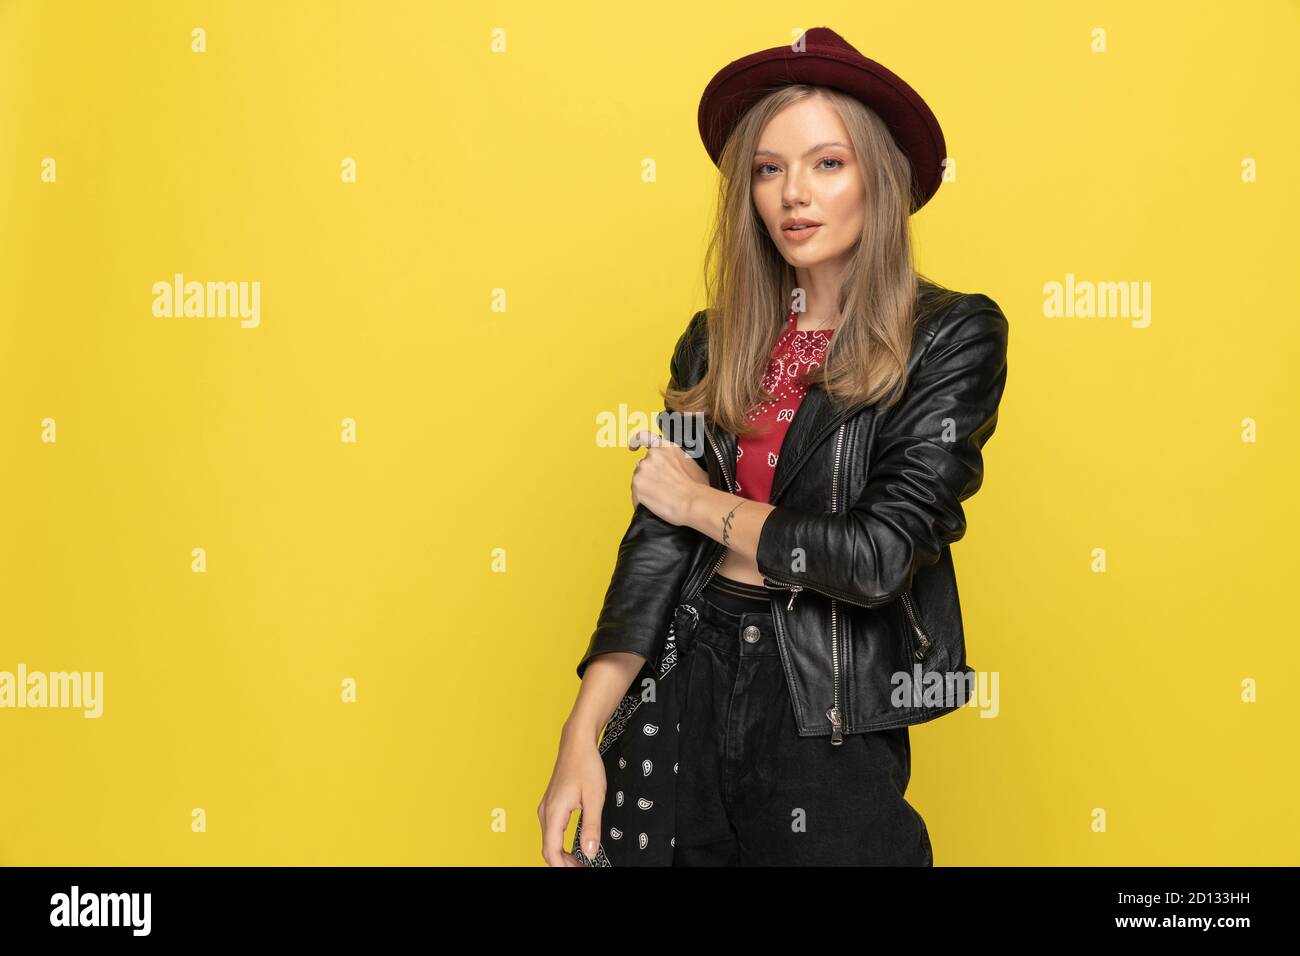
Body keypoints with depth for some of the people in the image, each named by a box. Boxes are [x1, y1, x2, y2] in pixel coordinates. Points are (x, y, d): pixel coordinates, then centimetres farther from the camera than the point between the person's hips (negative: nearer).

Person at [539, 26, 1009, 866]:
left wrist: (707, 506, -3)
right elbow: (656, 542, 0)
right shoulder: (715, 341, 6)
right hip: (681, 683, 4)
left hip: (827, 716, -3)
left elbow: (880, 555, -16)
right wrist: (583, 735, -11)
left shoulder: (952, 336, -7)